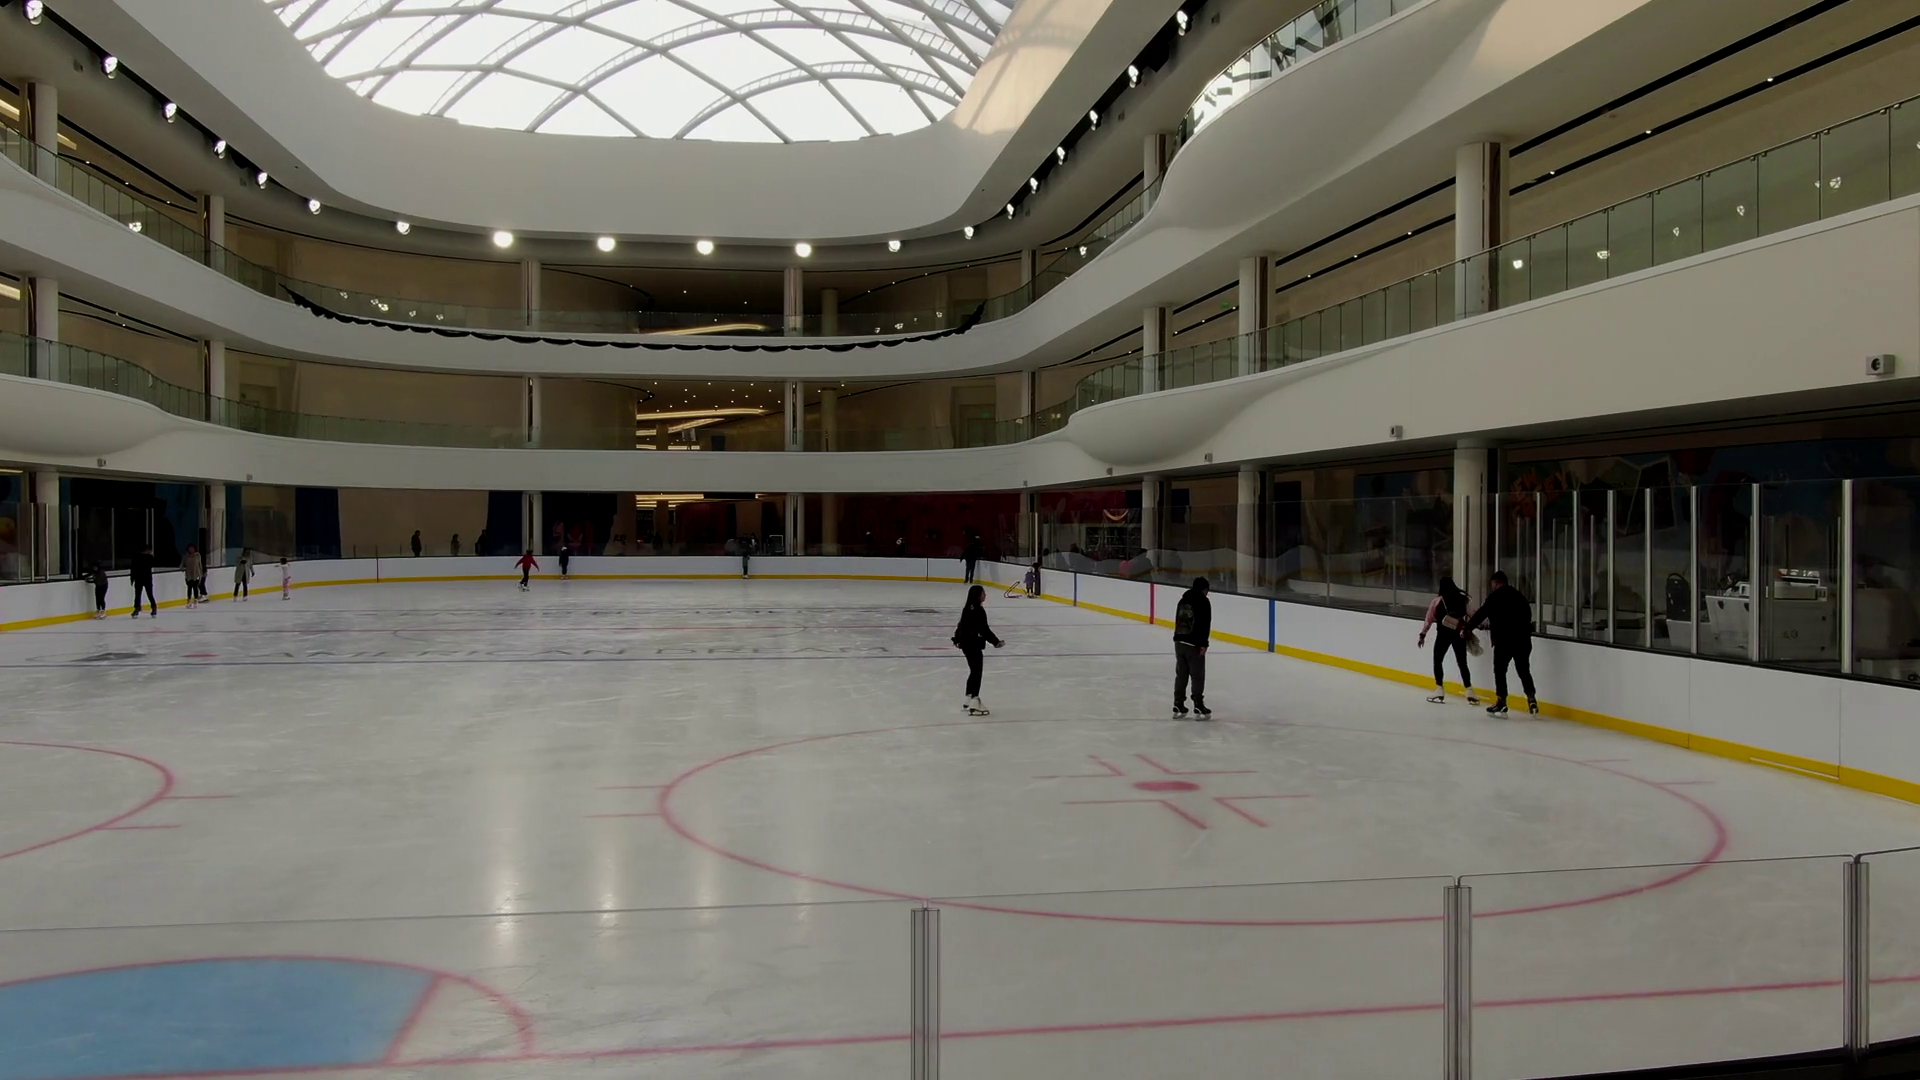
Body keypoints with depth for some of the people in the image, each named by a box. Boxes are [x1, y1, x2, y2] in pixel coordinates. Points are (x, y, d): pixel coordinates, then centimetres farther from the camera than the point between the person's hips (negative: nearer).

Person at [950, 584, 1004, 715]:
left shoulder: (967, 609, 9)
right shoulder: (979, 610, -20)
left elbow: (961, 625, 19)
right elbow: (984, 629, -23)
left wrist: (957, 639, 33)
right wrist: (996, 641, -18)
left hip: (966, 644, 10)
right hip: (974, 646, -10)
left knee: (974, 672, 19)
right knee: (977, 673, -6)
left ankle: (969, 701, 29)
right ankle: (974, 705, -7)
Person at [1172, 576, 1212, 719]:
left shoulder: (1183, 600, 15)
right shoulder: (1203, 601, -8)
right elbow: (1205, 624, -17)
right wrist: (1203, 644, -18)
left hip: (1179, 641, 7)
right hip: (1194, 644, -7)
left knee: (1181, 675, 13)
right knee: (1198, 677, 0)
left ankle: (1178, 707, 16)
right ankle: (1199, 709, 2)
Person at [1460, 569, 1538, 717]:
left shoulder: (1495, 596, -5)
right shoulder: (1519, 595, 14)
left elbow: (1482, 613, -8)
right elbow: (1528, 614, 19)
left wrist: (1467, 628, -1)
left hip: (1504, 639, -6)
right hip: (1522, 638, 6)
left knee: (1499, 670, 4)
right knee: (1524, 670, 16)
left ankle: (1501, 704, 1)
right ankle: (1531, 699, 6)